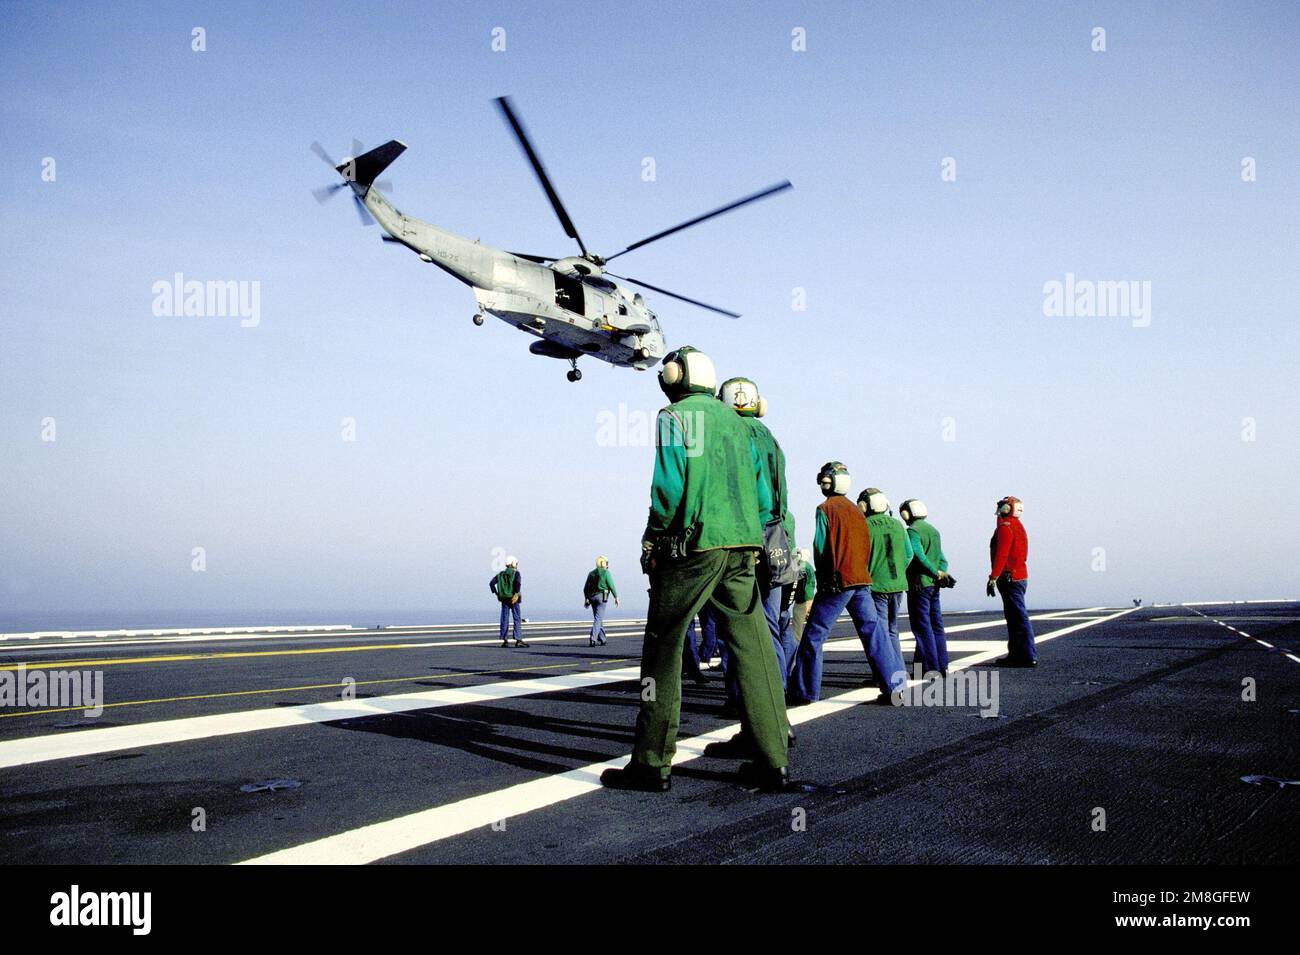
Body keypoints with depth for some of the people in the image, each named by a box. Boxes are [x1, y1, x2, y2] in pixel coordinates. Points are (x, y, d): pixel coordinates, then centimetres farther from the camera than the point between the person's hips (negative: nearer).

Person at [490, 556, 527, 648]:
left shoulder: (501, 574, 12)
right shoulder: (516, 573, -2)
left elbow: (491, 583, 5)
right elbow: (518, 582, -21)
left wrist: (496, 594, 6)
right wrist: (516, 594, -20)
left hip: (504, 599, 5)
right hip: (513, 599, -5)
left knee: (504, 619, 6)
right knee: (516, 619, -2)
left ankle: (504, 640, 4)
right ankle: (518, 640, -7)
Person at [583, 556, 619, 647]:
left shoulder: (591, 573, 13)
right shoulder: (605, 572, -4)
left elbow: (585, 588, 12)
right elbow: (611, 586, -7)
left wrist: (586, 599, 16)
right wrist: (616, 597, 1)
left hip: (592, 597, 6)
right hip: (601, 597, -6)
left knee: (599, 618, 16)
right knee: (598, 619, -8)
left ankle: (602, 639, 21)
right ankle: (593, 638, -20)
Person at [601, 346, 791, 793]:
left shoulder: (674, 417, -1)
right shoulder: (736, 422, 19)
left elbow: (669, 485, -12)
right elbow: (761, 495, 17)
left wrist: (653, 540, -3)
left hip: (693, 546, -6)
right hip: (743, 548, 6)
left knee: (663, 647, 1)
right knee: (752, 649, 6)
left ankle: (652, 763, 3)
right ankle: (773, 761, 6)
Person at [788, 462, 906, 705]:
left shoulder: (826, 509, -5)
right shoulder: (856, 511, 14)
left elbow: (820, 546, -9)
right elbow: (866, 547, 14)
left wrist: (822, 574, 5)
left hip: (836, 583, -6)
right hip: (862, 580, 6)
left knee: (813, 635, 0)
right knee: (873, 632, 7)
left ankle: (803, 692, 1)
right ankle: (894, 685, 3)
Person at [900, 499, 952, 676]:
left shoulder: (913, 531, -10)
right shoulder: (933, 530, 17)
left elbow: (918, 555, -23)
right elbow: (941, 559, 13)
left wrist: (937, 573, -17)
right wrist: (941, 572, -4)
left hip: (919, 584, -8)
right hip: (933, 585, 8)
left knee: (921, 626, -4)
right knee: (936, 625, 12)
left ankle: (930, 668, -5)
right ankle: (942, 666, 14)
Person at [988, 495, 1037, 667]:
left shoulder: (1005, 527, -13)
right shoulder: (1017, 526, 19)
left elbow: (1001, 555, -22)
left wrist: (993, 578, -23)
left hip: (1010, 578, -10)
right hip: (1020, 576, 10)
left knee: (1019, 617, -9)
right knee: (1014, 617, 14)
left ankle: (1029, 656, -9)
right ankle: (1015, 655, 18)